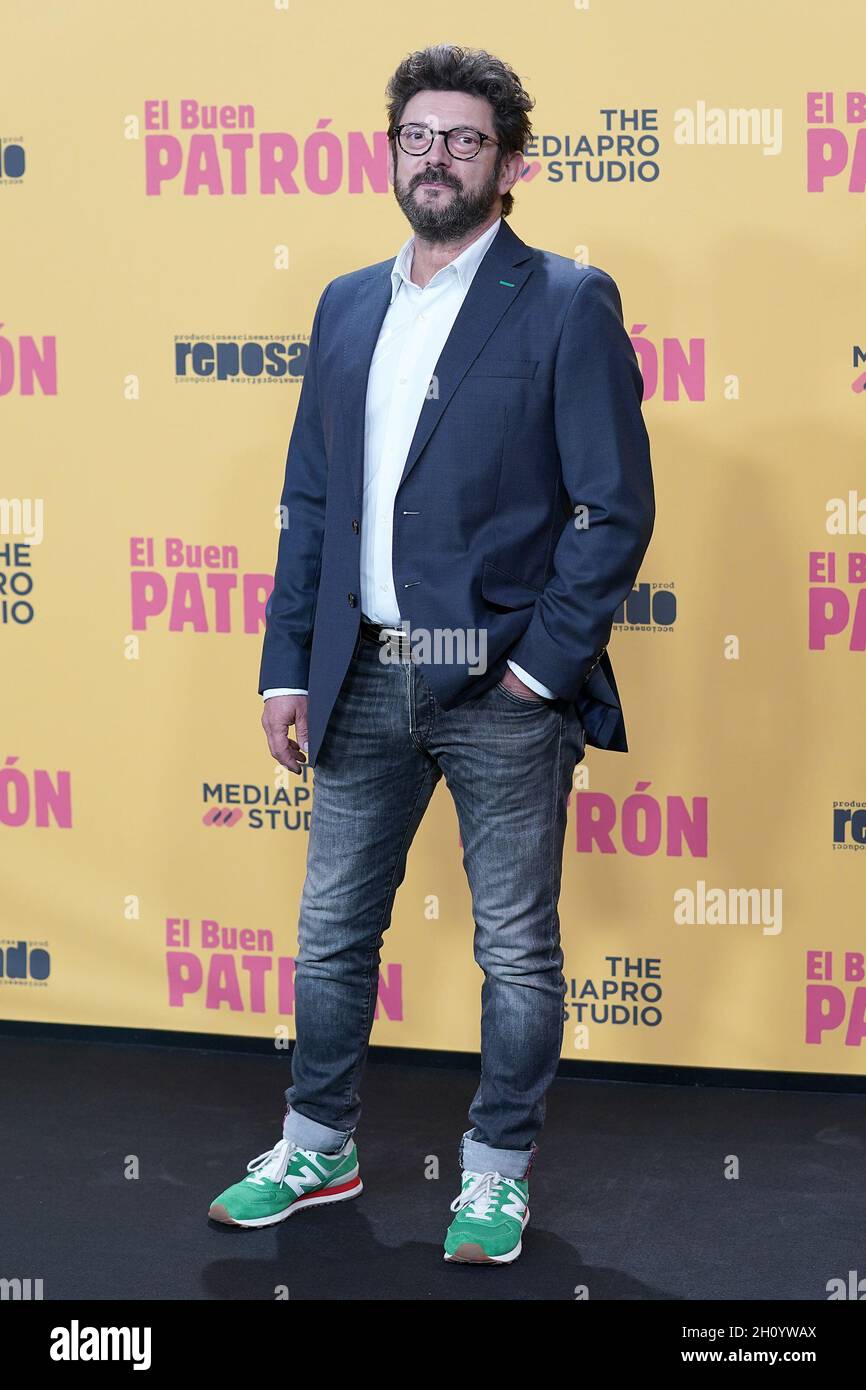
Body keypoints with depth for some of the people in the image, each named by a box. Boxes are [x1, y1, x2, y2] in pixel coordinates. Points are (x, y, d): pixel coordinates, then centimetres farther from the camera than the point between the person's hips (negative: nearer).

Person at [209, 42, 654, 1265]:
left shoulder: (567, 305, -5)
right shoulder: (346, 306, 11)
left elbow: (617, 508, -9)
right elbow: (310, 503, 13)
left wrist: (543, 665, -12)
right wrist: (287, 668, 7)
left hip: (503, 690, -5)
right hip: (366, 682, 5)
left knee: (519, 948, 7)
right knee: (332, 931, 14)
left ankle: (499, 1171, 23)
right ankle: (319, 1150, 31)